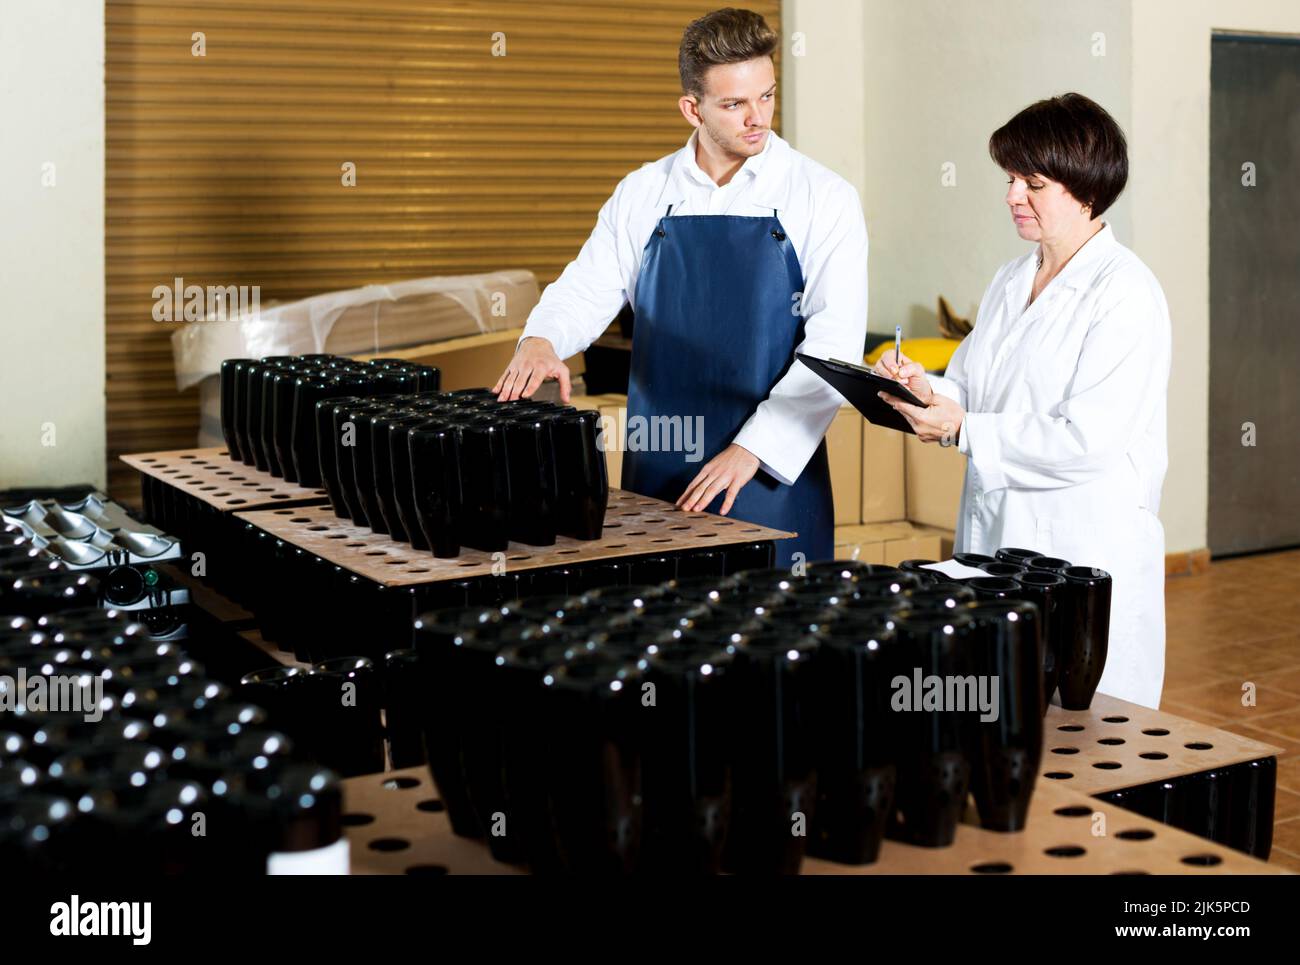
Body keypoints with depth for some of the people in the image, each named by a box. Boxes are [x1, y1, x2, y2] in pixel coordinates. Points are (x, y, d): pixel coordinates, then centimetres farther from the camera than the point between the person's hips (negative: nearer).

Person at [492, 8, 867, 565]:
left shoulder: (823, 198, -3)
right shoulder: (642, 195, 7)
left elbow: (834, 345, -9)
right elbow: (586, 290, 6)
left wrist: (752, 449, -18)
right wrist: (541, 341, -18)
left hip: (772, 471, -2)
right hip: (656, 476, 3)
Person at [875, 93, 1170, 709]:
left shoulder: (1126, 294, -12)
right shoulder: (1011, 281, 13)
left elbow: (1090, 440, -19)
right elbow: (969, 391, 16)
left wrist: (963, 430, -17)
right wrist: (925, 391, -6)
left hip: (1087, 550, -7)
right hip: (993, 536, 7)